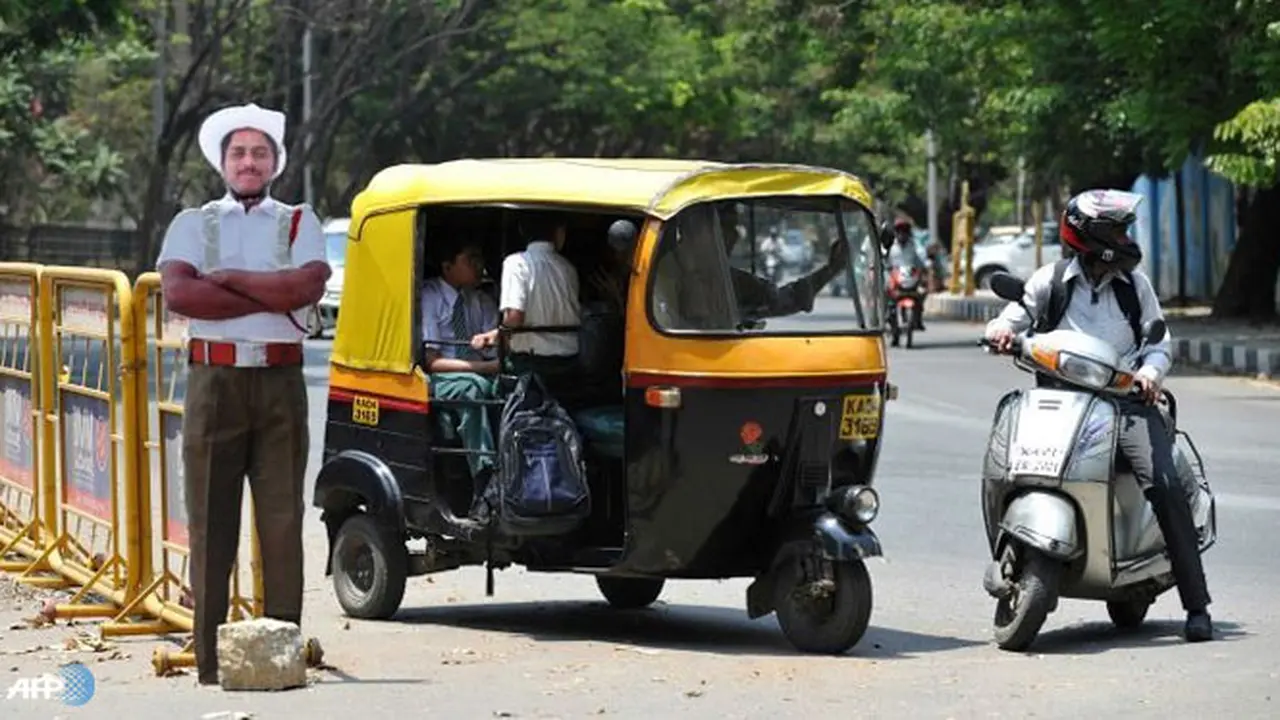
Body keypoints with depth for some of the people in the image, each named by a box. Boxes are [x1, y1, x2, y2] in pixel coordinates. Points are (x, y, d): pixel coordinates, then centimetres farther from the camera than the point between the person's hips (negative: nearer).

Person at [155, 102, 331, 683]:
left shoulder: (299, 223, 13)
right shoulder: (193, 223, 13)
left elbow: (307, 286, -8)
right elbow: (178, 293, -7)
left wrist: (226, 278, -6)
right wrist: (271, 297, -7)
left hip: (280, 380, 0)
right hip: (214, 379, 0)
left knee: (282, 519, -3)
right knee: (211, 522, -2)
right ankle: (209, 660, 0)